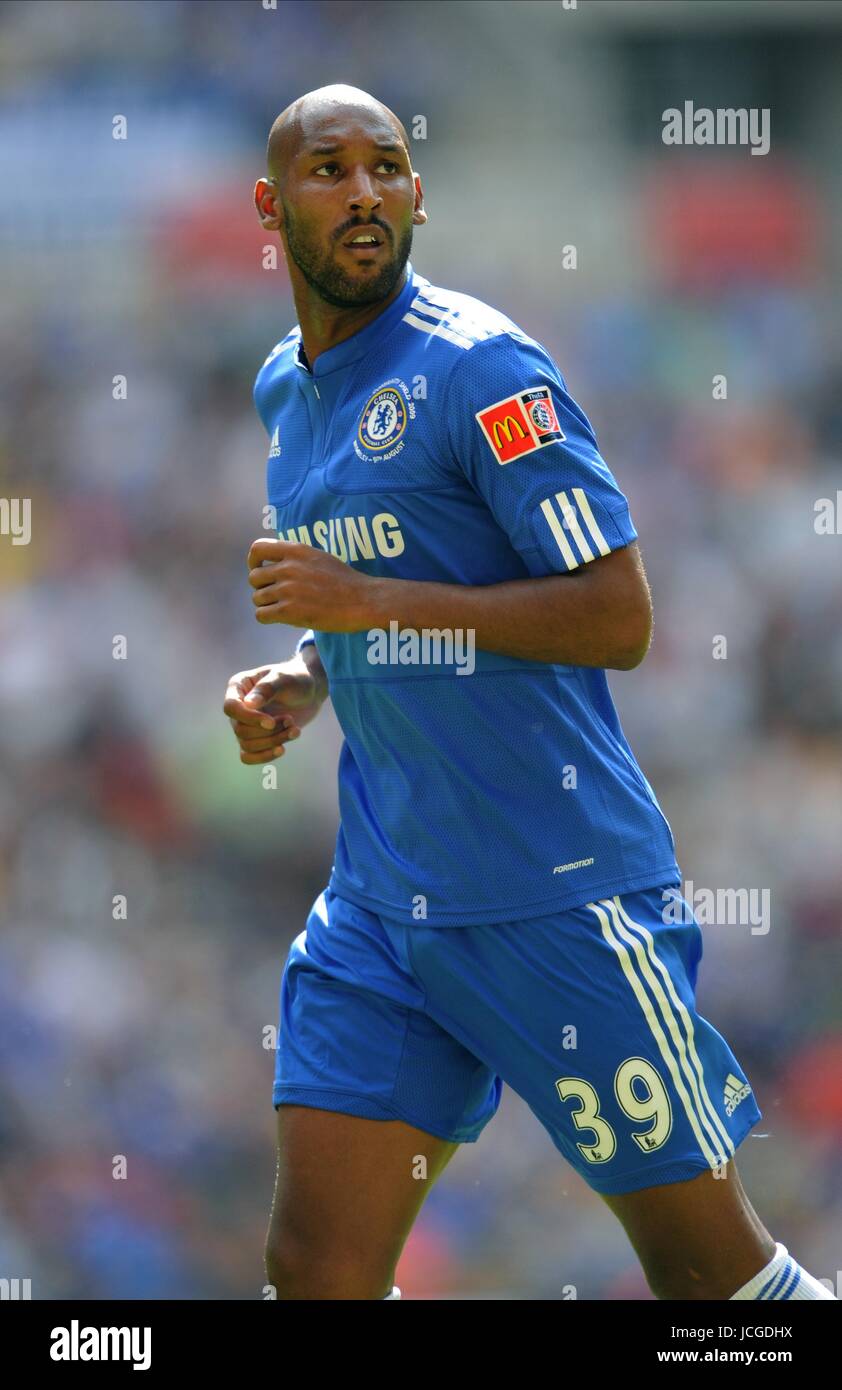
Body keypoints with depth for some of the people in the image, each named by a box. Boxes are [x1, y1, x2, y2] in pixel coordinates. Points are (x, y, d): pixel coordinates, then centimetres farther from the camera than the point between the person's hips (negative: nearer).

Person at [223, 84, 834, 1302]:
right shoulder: (286, 389, 13)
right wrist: (302, 683, 8)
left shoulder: (478, 368, -12)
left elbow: (617, 618, -17)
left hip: (561, 895, -7)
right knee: (315, 1271, -2)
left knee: (708, 1267, 0)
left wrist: (373, 599, -18)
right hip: (383, 903, 7)